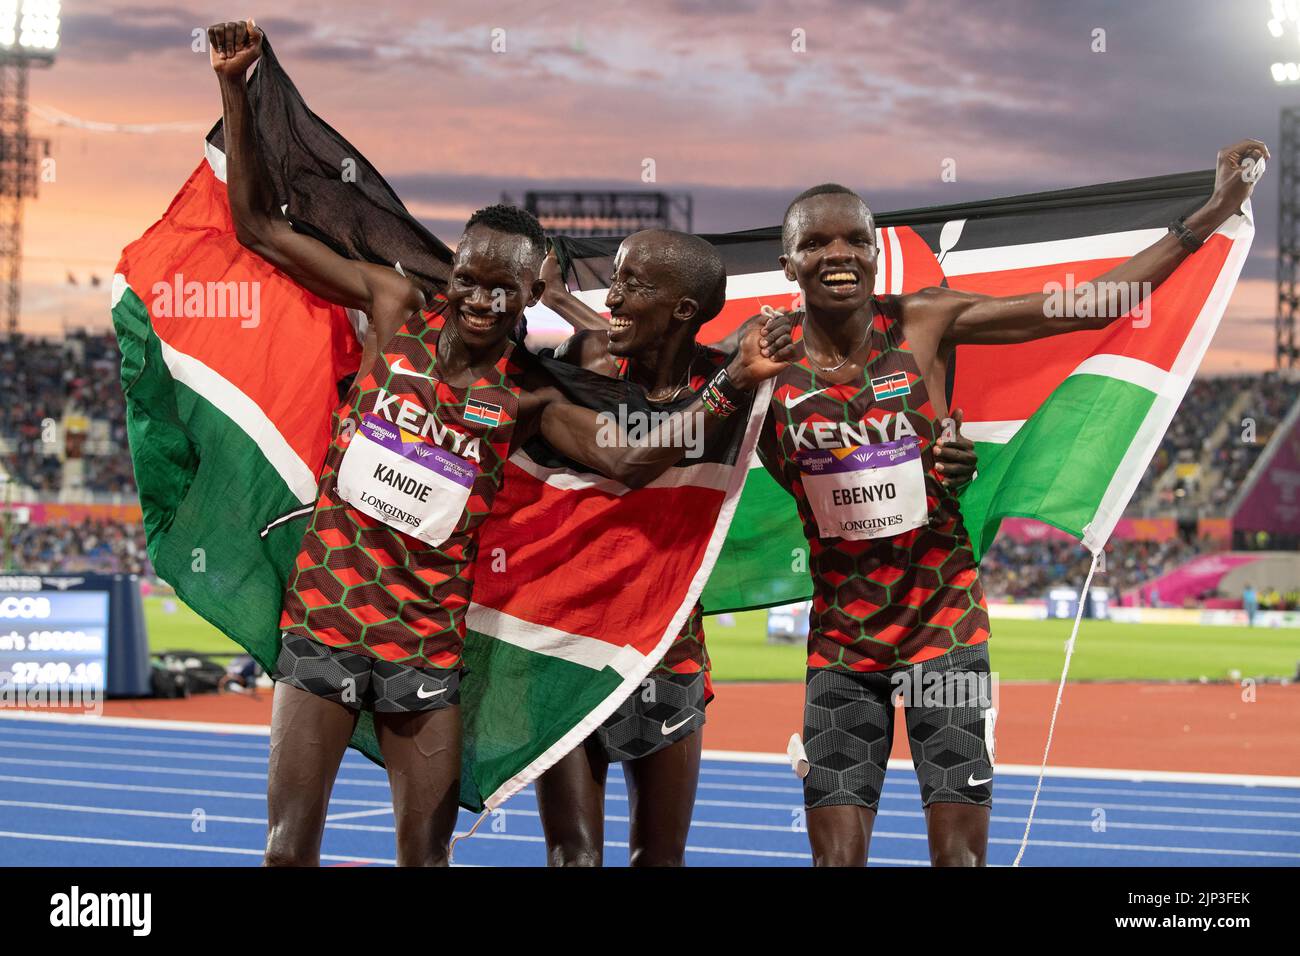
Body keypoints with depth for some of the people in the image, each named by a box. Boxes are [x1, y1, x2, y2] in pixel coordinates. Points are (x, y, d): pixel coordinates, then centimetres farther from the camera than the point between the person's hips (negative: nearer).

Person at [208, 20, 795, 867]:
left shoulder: (526, 397, 0)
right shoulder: (398, 308, 0)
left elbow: (628, 459, -11)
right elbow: (259, 225, 2)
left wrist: (730, 386, -22)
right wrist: (235, 85, -4)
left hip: (429, 642, 0)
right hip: (322, 617, 0)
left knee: (426, 854, 4)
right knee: (288, 847, 1)